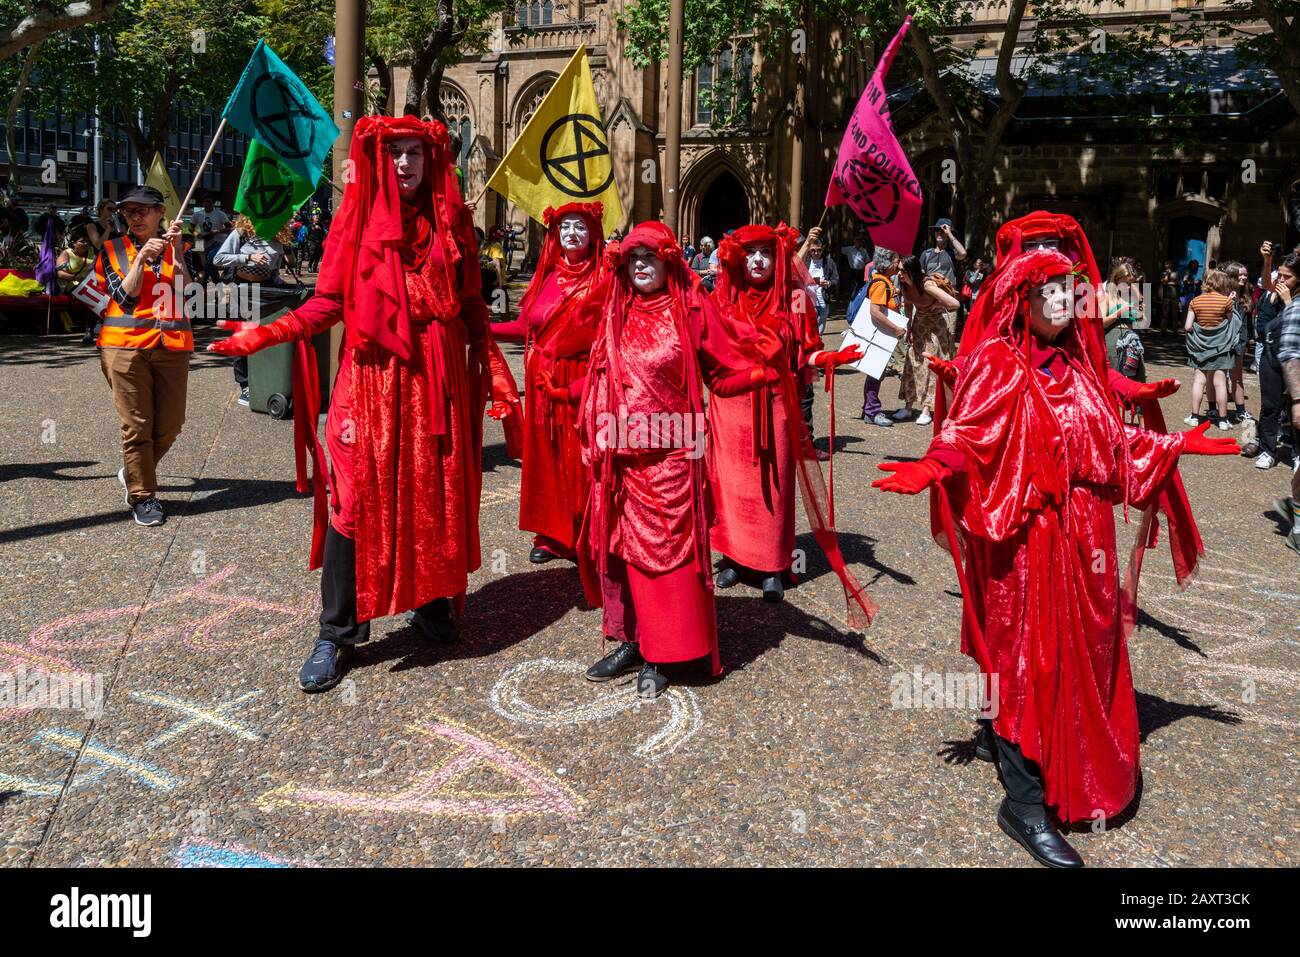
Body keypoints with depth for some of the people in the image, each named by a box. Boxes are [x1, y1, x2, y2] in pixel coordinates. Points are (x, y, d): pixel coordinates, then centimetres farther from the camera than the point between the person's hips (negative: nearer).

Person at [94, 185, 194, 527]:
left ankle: (134, 472, 30)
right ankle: (142, 496, 6)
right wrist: (141, 258, -11)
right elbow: (125, 297, -4)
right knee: (137, 425, -5)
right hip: (126, 345, -2)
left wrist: (176, 251, -9)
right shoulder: (112, 251, 8)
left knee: (170, 425, 4)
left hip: (173, 347, 2)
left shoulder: (177, 249, 13)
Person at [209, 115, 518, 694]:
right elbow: (329, 302, 1)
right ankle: (338, 631, 5)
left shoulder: (450, 222, 9)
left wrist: (493, 371, 5)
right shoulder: (359, 218, 4)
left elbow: (471, 306, 10)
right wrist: (268, 334, -13)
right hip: (371, 375, -2)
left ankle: (431, 600, 26)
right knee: (356, 494, -4)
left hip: (437, 379, 2)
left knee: (436, 489, 7)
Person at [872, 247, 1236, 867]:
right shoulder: (997, 364, -10)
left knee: (1085, 655, 16)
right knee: (1032, 660, -1)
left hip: (1084, 534, 8)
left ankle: (1078, 780, 35)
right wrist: (930, 469, -41)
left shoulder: (1077, 363, 11)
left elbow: (1111, 439, 19)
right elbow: (965, 434, -22)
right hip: (1027, 537, -7)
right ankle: (1024, 804, 11)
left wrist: (1178, 444, 24)